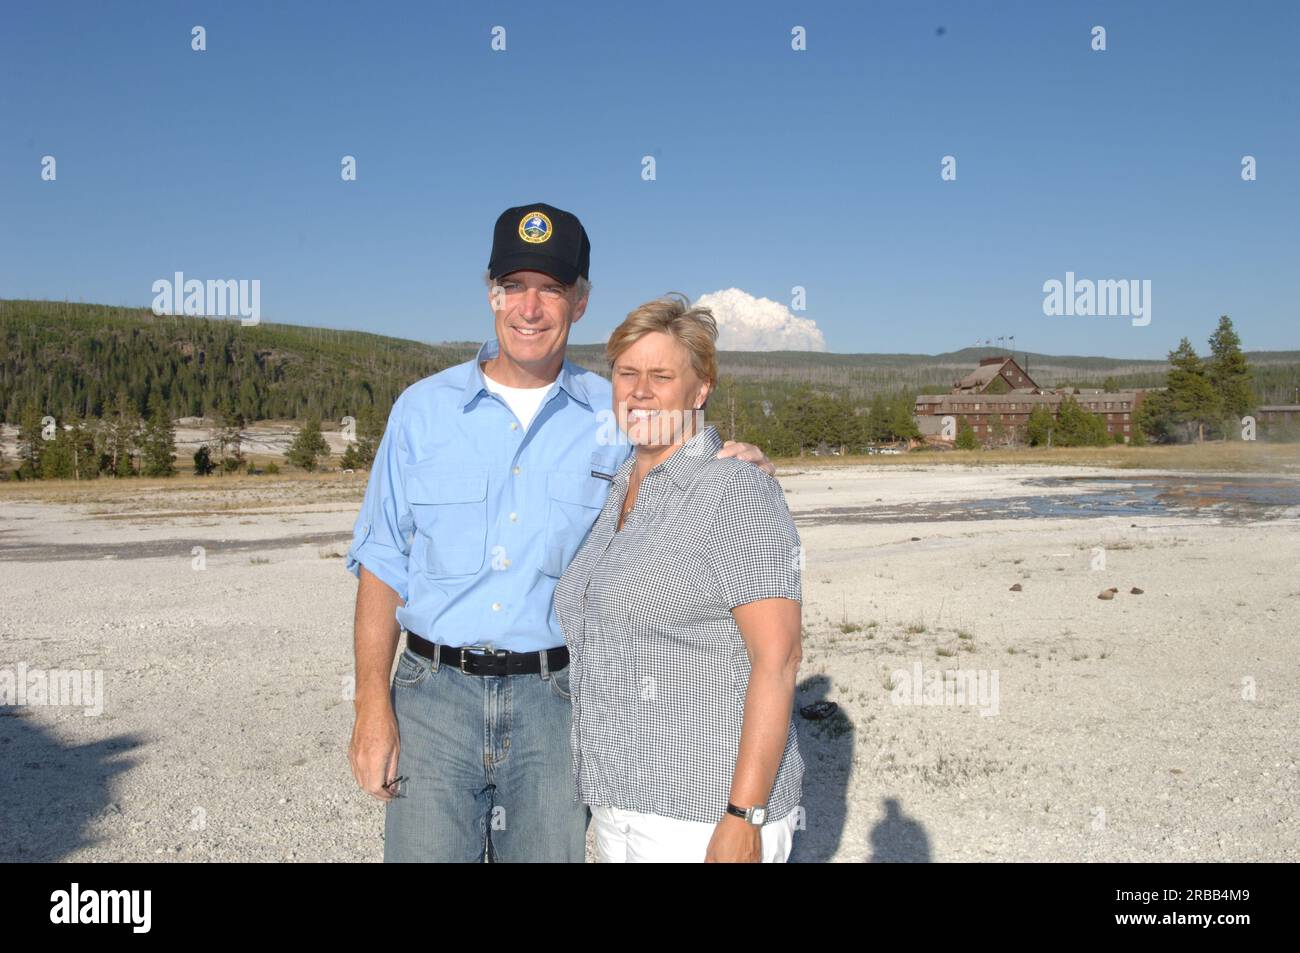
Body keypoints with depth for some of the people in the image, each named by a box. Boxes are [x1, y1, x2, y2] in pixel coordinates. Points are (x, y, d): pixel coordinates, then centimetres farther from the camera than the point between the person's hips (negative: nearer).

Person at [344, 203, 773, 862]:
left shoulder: (617, 417, 2)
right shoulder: (423, 408, 2)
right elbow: (382, 563, 3)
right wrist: (372, 707, -3)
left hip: (557, 701, 0)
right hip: (434, 693, 0)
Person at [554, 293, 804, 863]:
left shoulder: (736, 490, -13)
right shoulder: (621, 492, 10)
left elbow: (777, 659, -18)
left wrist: (744, 818, -21)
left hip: (705, 816, -8)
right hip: (621, 805, 8)